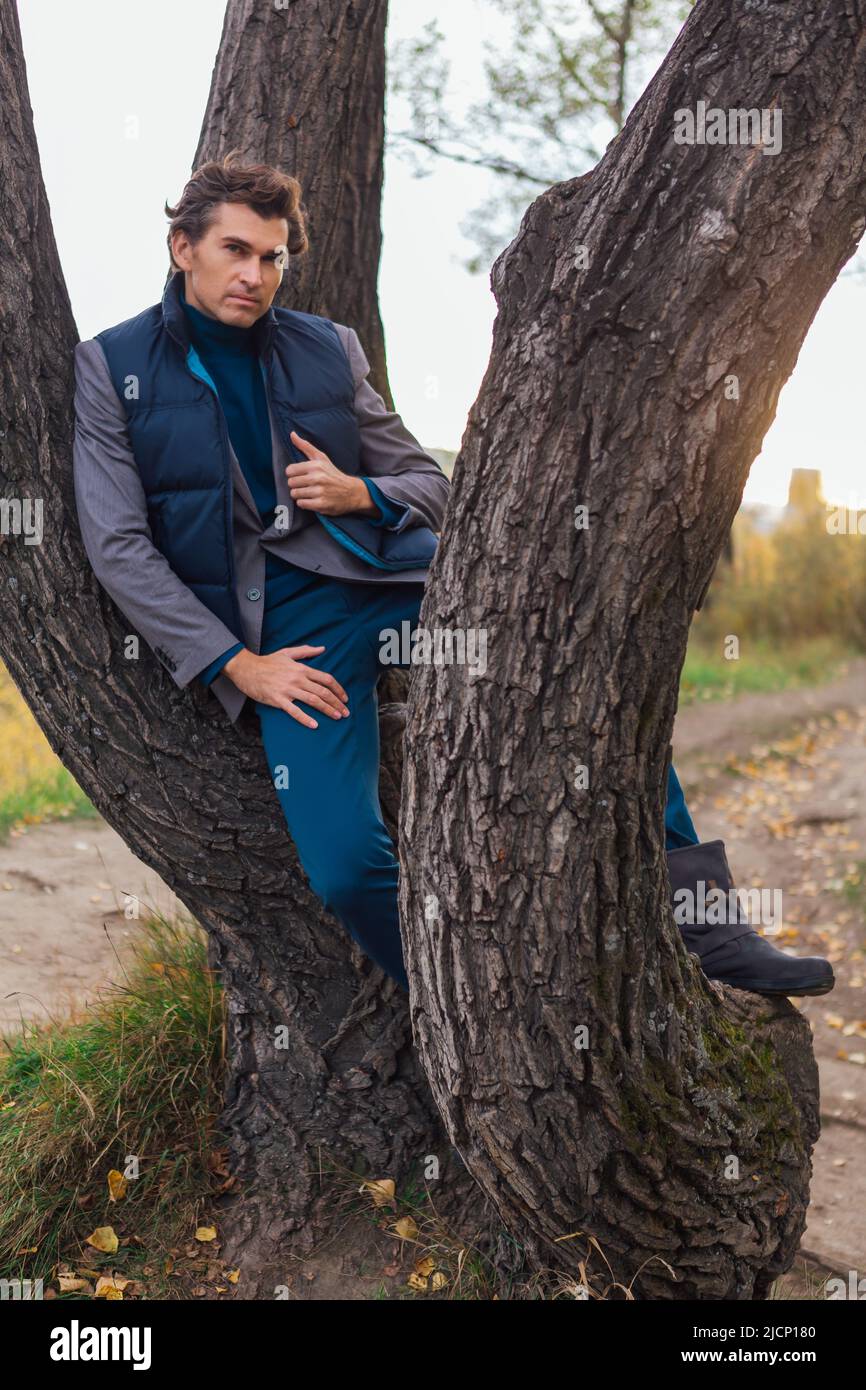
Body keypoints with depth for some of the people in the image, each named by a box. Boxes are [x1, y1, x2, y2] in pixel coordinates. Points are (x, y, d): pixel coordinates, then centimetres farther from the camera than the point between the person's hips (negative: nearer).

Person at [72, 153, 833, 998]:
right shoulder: (109, 367, 4)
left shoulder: (326, 349, 11)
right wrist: (236, 665, -10)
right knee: (344, 866, -23)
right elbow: (118, 547, -2)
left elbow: (430, 483, 15)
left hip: (383, 563, 3)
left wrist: (358, 496, -9)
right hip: (279, 625, -2)